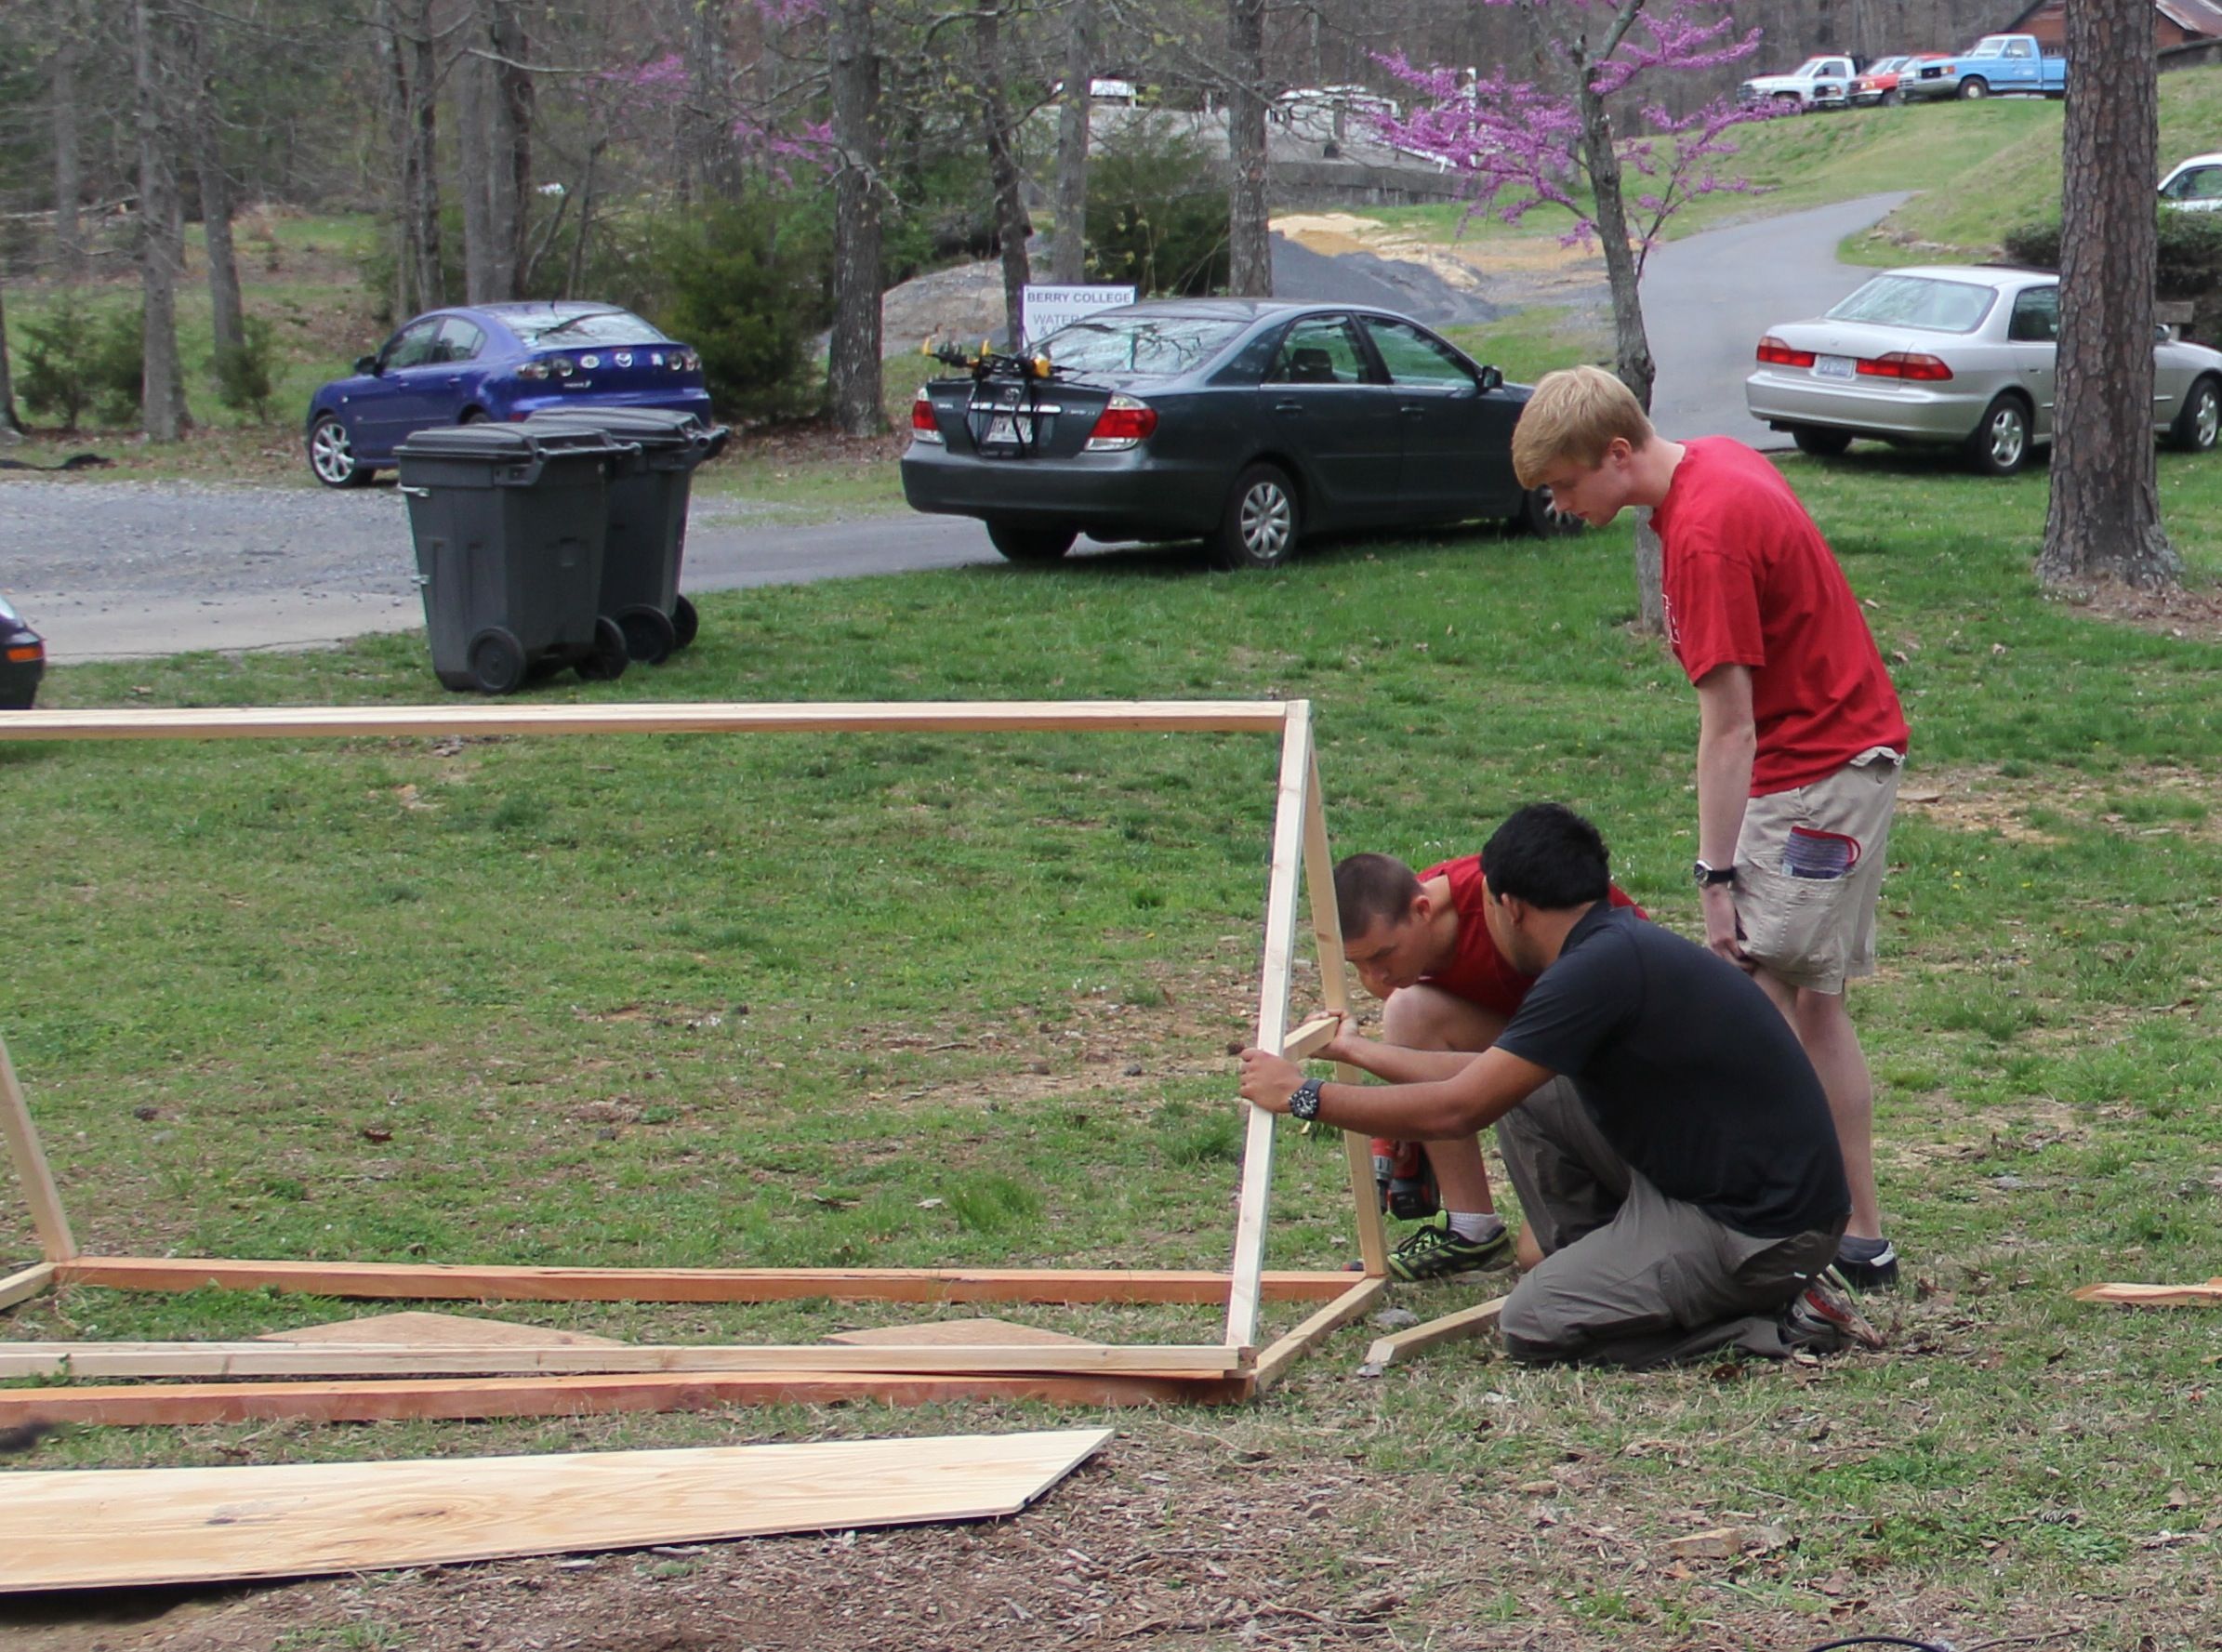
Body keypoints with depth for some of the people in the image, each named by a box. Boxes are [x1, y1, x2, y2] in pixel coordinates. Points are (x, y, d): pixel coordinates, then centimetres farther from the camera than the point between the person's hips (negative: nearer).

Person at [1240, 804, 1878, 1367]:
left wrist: (1303, 1096, -8)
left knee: (1532, 1325, -11)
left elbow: (1455, 1110, -18)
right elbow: (1491, 1075, 22)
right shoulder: (1623, 945, 10)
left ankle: (1782, 1322, -5)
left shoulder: (1598, 969, -20)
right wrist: (1355, 1049, 30)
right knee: (1525, 1104, 11)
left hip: (1766, 1228, -9)